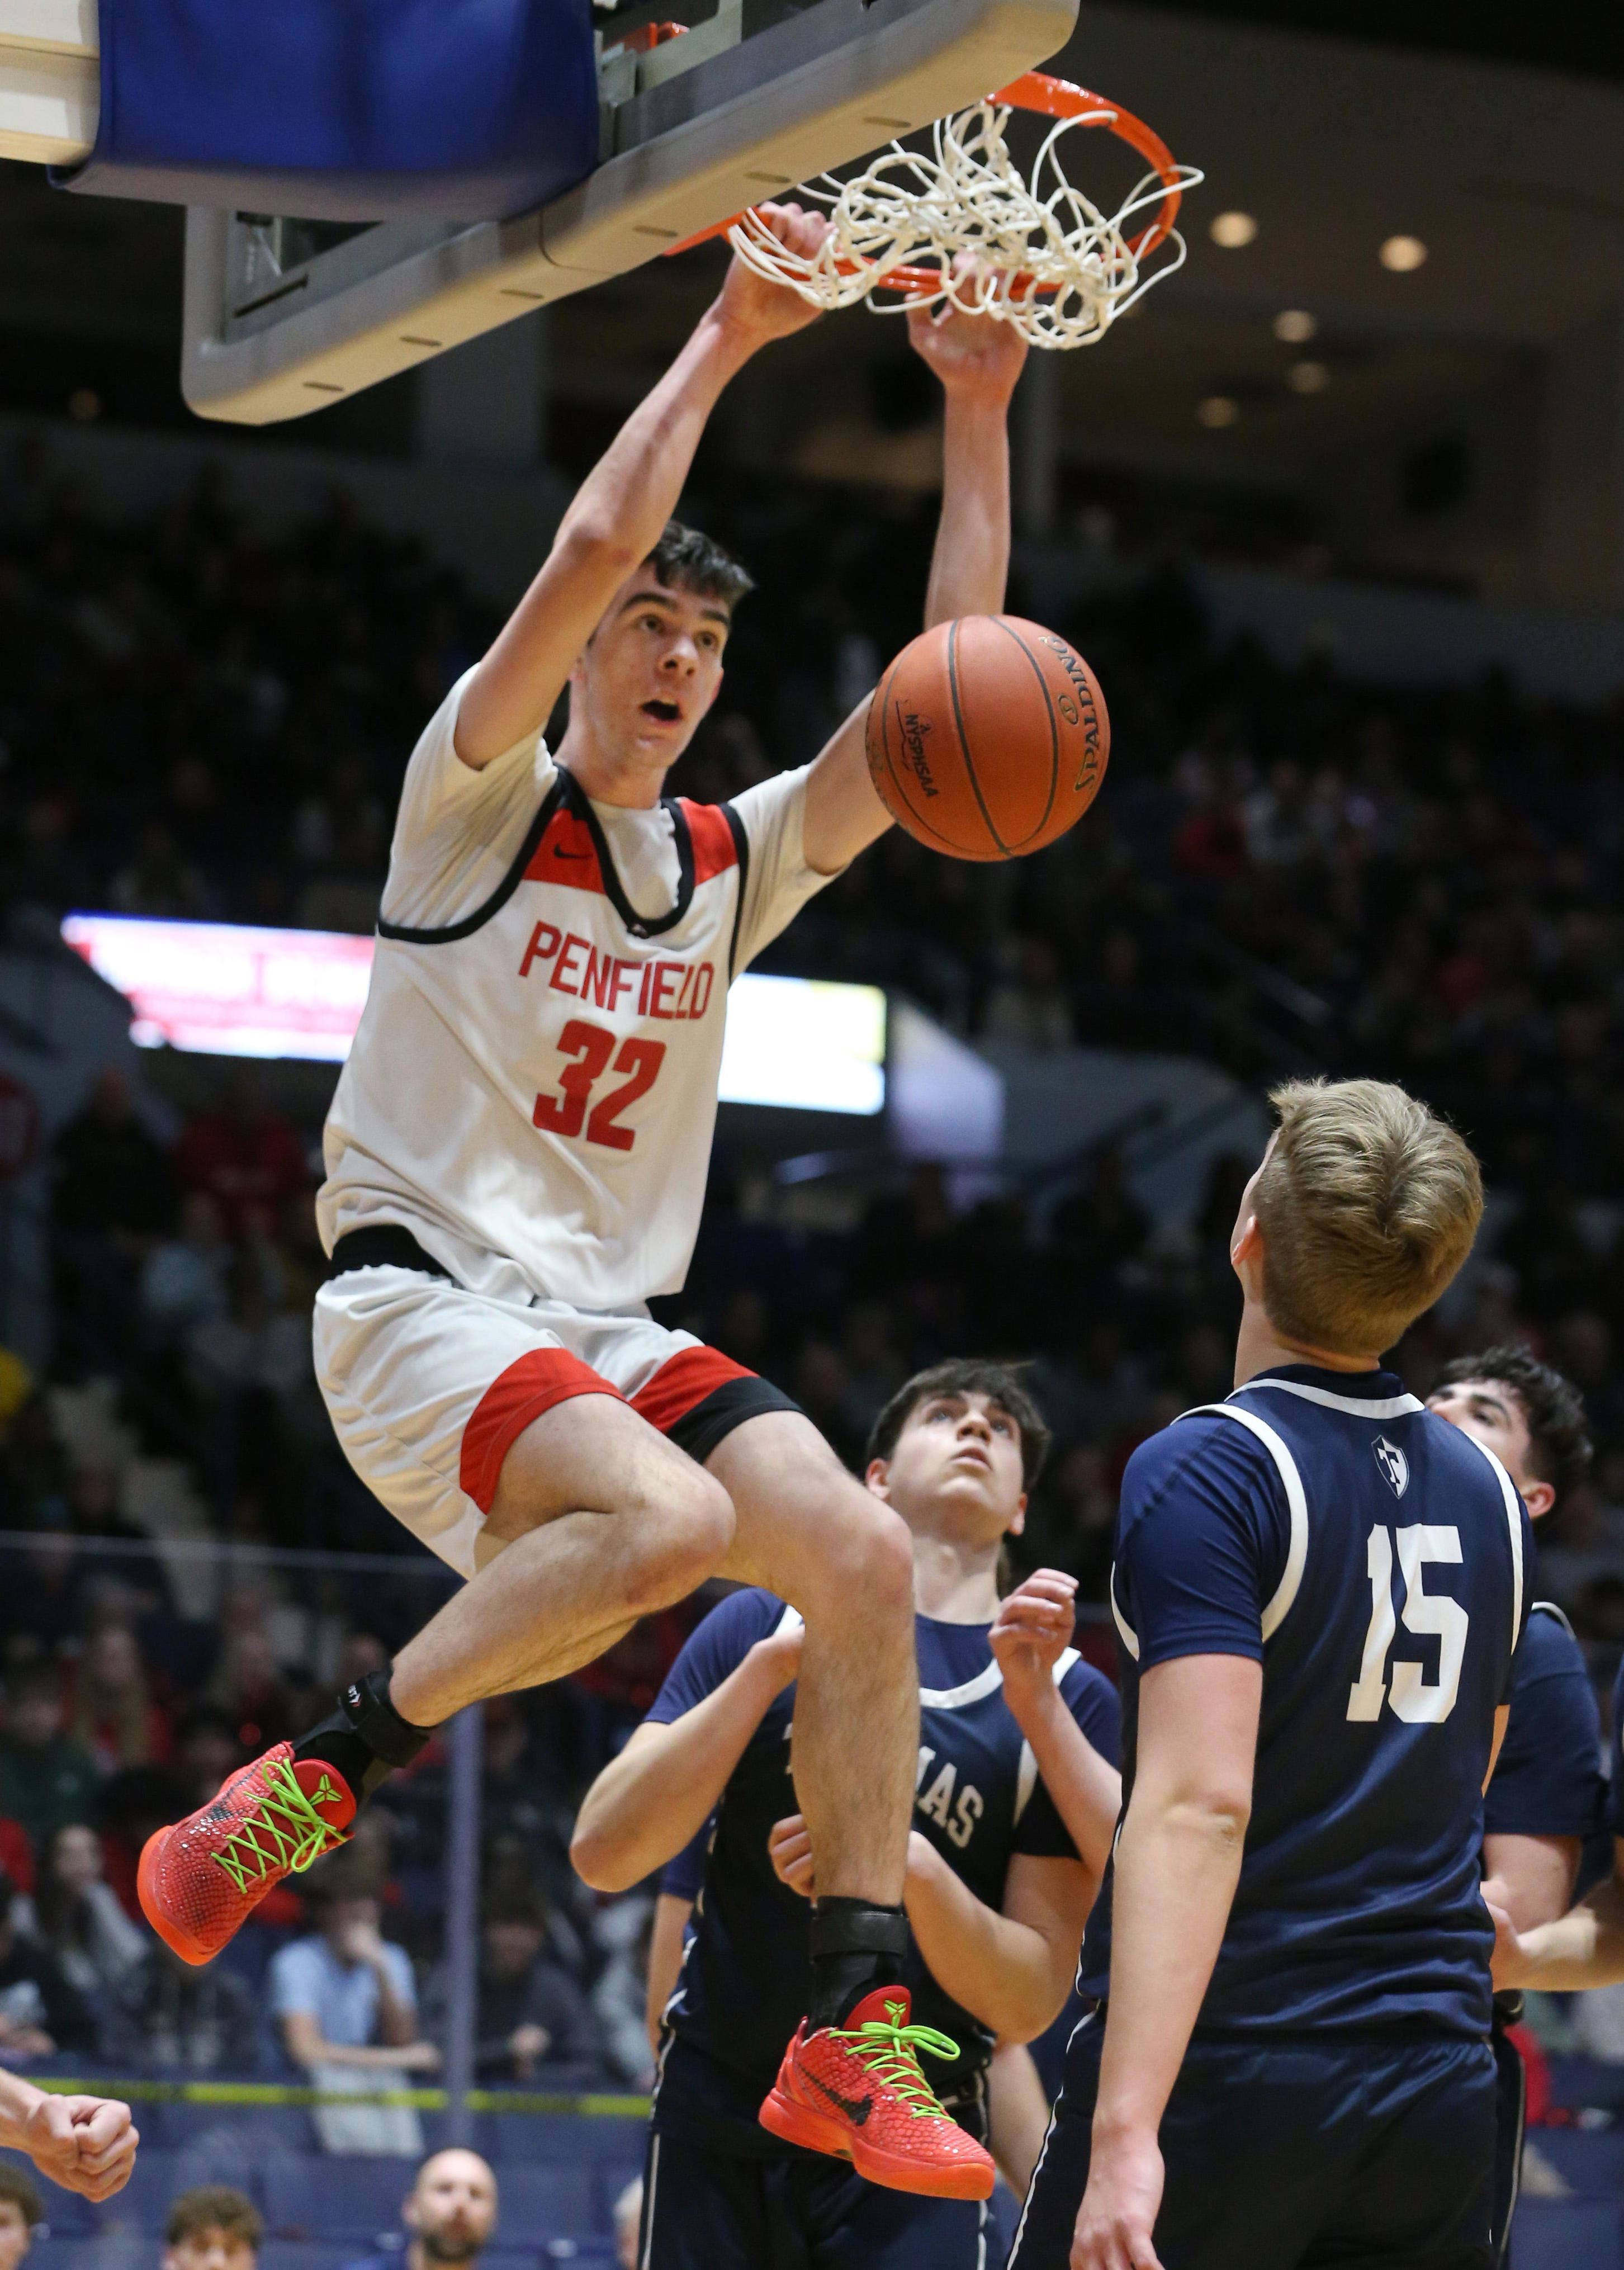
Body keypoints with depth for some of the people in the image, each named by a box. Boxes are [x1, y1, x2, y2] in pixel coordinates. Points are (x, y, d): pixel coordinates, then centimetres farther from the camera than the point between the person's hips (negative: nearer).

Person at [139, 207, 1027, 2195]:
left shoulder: (734, 861, 16)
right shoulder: (479, 797, 0)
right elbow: (595, 549, -17)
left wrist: (976, 420, 2)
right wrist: (726, 337, -11)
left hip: (612, 1325, 6)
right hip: (421, 1298, -6)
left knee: (859, 1547, -17)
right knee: (667, 1519, -34)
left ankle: (853, 2024, -13)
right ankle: (314, 1781, -17)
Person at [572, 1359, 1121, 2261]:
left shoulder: (1068, 1700, 0)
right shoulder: (767, 1626, -1)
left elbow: (1029, 2003, -6)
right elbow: (603, 1852, -11)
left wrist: (913, 1867, -25)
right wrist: (774, 1662, -19)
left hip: (913, 2152, 0)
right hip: (721, 2126, 0)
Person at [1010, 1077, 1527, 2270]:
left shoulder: (1207, 1468, -10)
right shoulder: (1485, 1489, 11)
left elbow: (1199, 1804, -20)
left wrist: (1128, 2128, -25)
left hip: (1229, 2076, -6)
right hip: (1439, 2089, 6)